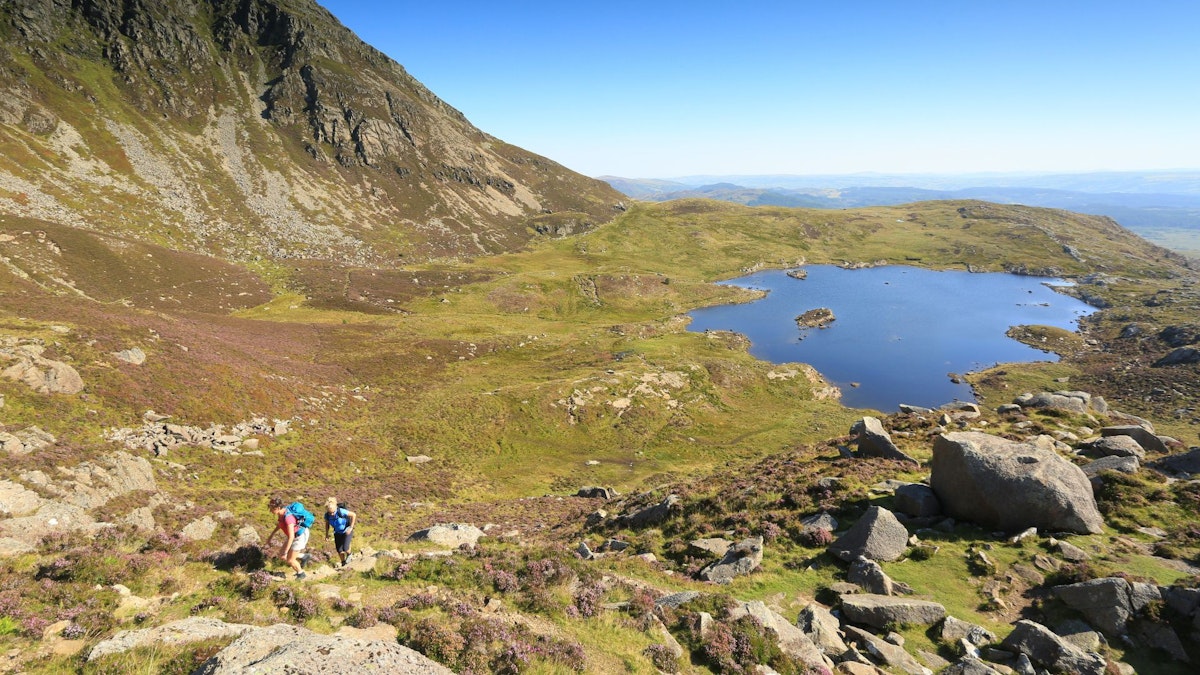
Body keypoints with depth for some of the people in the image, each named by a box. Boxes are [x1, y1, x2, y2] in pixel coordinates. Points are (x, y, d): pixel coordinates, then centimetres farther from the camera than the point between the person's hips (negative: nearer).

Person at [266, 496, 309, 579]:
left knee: (289, 560, 3)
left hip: (300, 537, -8)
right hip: (293, 535, 8)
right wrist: (271, 536, 15)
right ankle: (303, 557, 28)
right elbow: (280, 524, 13)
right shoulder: (281, 512, -10)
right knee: (281, 556, 11)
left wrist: (285, 552, -29)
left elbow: (291, 537, -34)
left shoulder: (288, 517, -37)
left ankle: (301, 574, 29)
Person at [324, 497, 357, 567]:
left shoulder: (341, 511, -34)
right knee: (339, 550, 2)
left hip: (347, 531, -4)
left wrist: (351, 527, -21)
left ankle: (349, 555, 21)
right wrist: (327, 534, 1)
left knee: (345, 549, -15)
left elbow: (354, 515, -22)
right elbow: (327, 523, 3)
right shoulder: (327, 515, -20)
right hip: (337, 533, 4)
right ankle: (343, 562, 31)